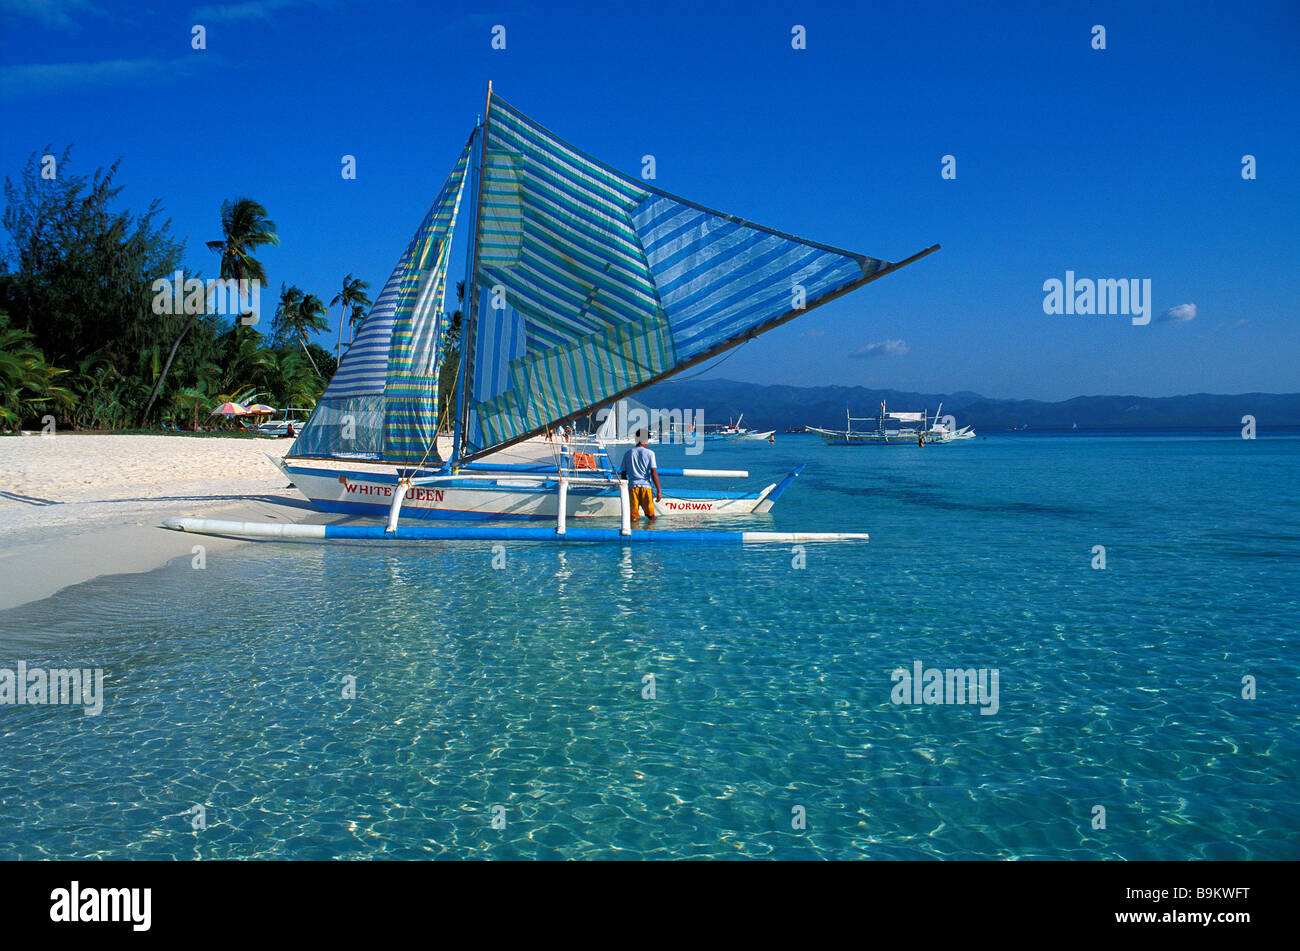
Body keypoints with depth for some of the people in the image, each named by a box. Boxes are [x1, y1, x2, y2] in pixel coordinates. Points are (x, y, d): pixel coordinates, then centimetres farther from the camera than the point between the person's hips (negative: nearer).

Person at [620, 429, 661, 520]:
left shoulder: (628, 454, 10)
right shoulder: (649, 453, 1)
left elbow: (623, 474, 12)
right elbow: (654, 473, -5)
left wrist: (625, 489, 24)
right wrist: (659, 491, -3)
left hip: (632, 486, 2)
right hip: (646, 486, -2)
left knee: (633, 517, 4)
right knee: (651, 516, 8)